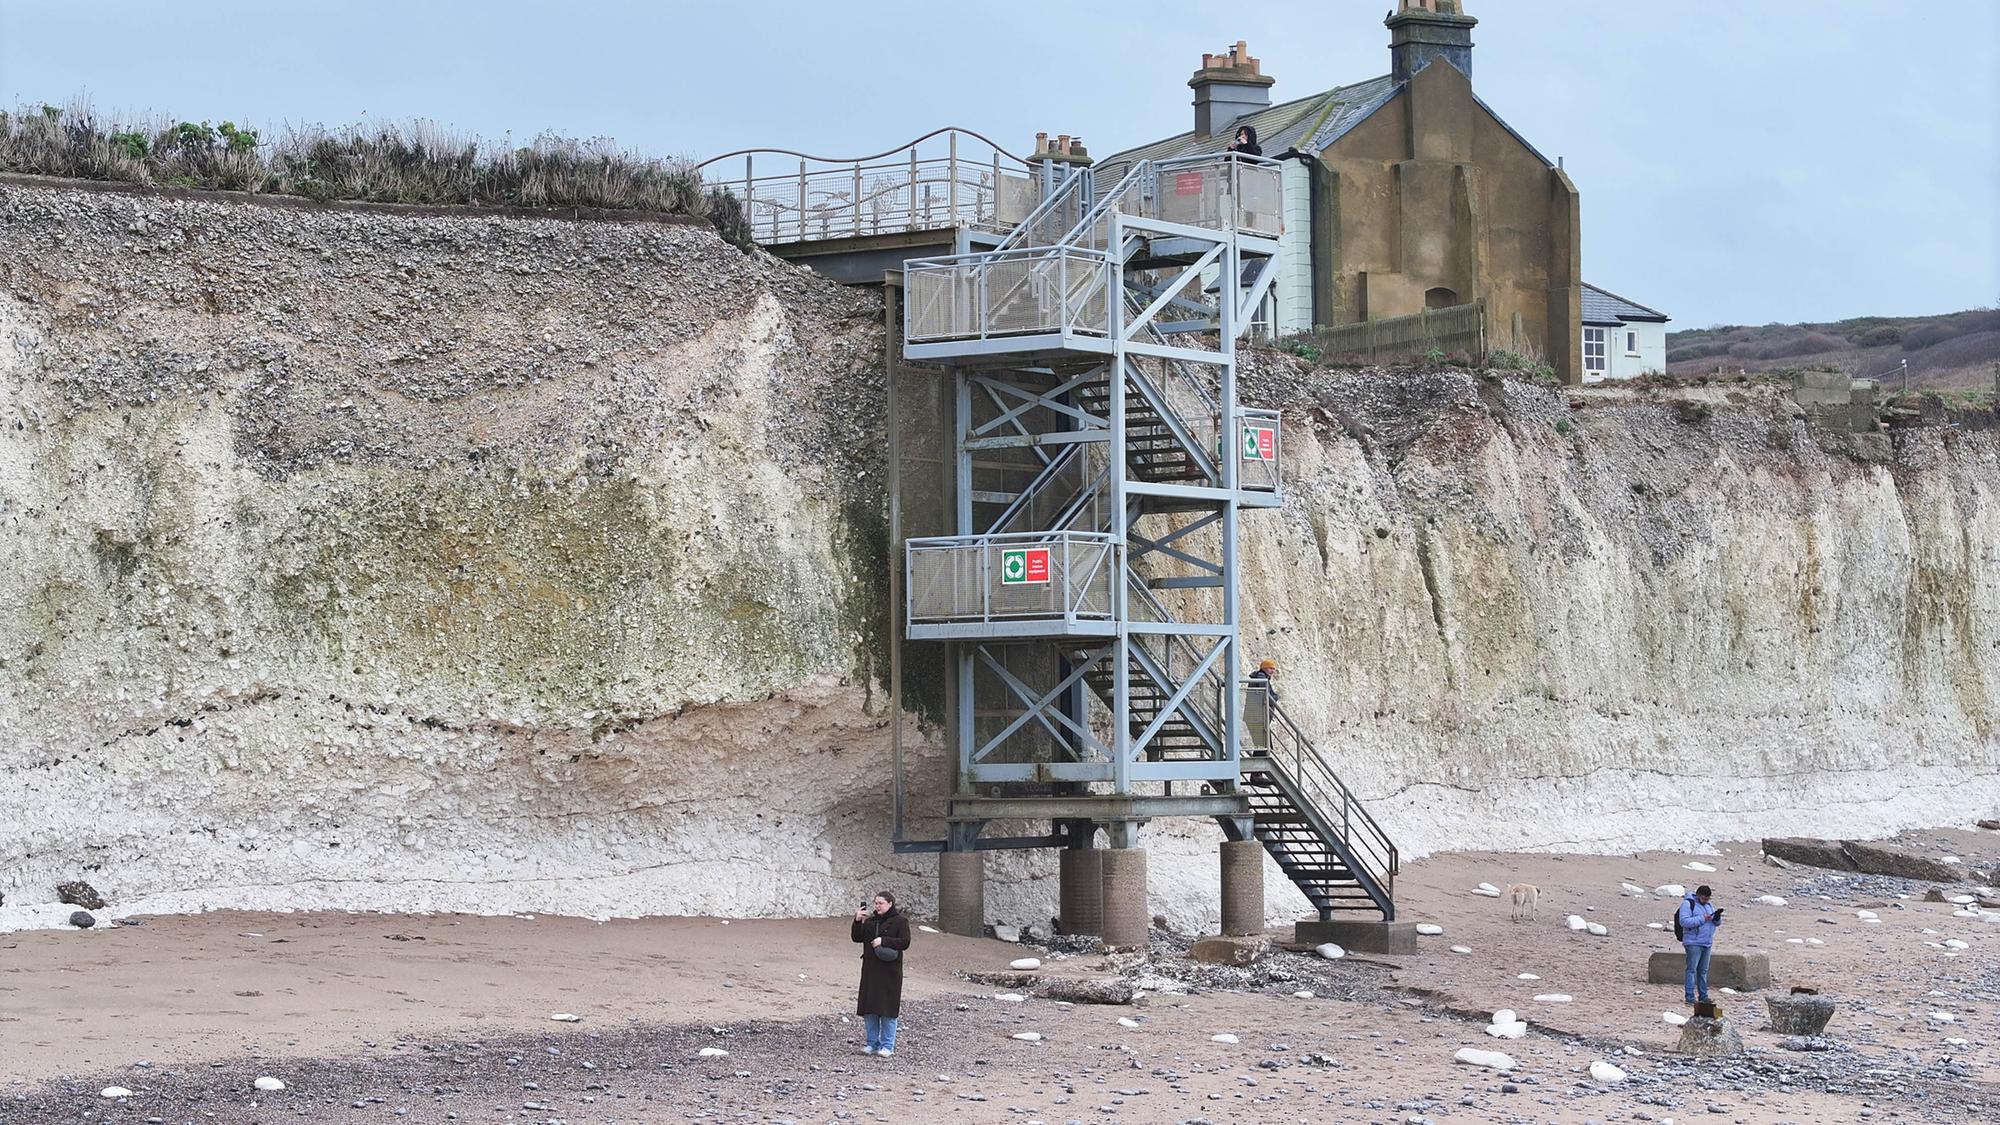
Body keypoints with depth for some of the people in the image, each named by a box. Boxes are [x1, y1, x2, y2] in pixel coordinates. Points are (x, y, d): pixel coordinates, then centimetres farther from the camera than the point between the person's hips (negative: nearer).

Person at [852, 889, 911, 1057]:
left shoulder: (900, 922, -1)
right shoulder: (870, 921, 14)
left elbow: (905, 942, -11)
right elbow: (857, 938, 9)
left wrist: (884, 941, -18)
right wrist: (857, 921, -5)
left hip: (889, 973, -5)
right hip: (870, 971, 5)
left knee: (888, 1010, -4)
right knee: (869, 1009, 6)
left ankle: (887, 1046, 3)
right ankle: (872, 1043, 14)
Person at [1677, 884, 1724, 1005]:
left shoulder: (1708, 905, 16)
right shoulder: (1688, 904, -7)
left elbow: (1717, 923, 18)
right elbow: (1684, 921, -20)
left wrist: (1717, 917, -6)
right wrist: (1702, 919, -22)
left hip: (1707, 944, 7)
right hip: (1693, 943, -7)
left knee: (1703, 970, 9)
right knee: (1692, 969, -9)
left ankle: (1703, 996, 12)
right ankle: (1690, 997, -10)